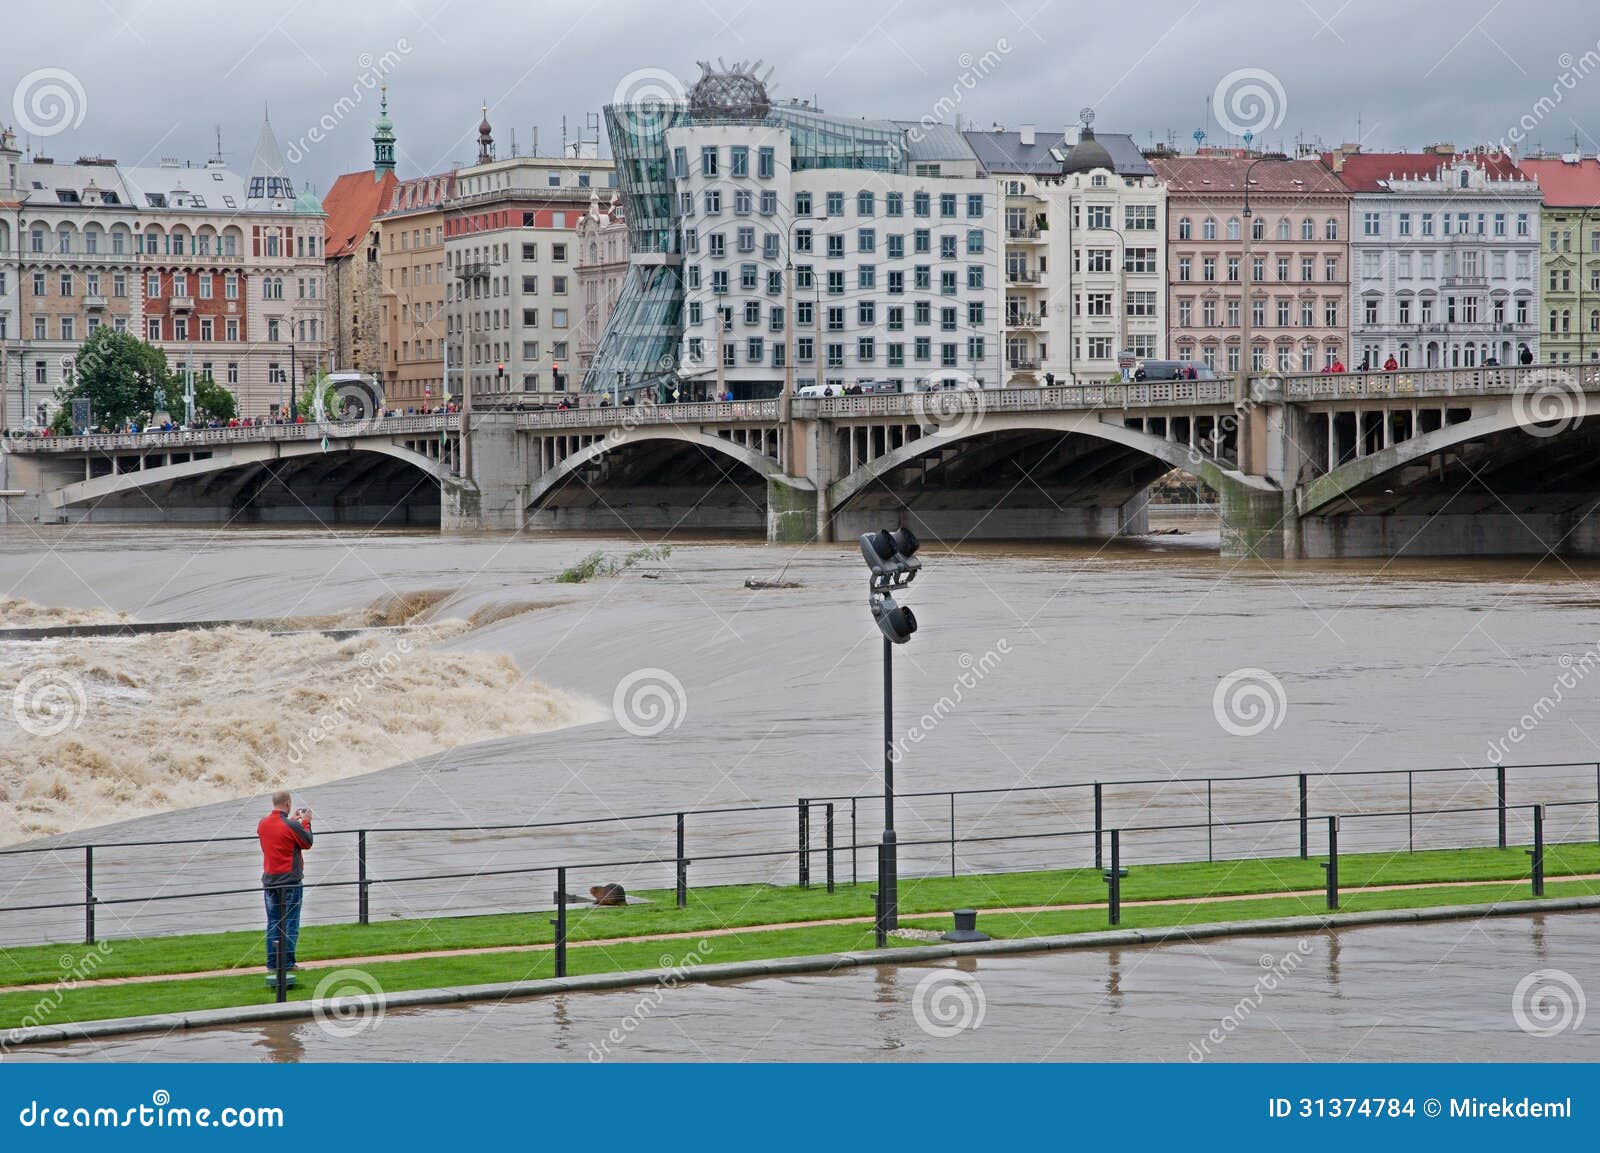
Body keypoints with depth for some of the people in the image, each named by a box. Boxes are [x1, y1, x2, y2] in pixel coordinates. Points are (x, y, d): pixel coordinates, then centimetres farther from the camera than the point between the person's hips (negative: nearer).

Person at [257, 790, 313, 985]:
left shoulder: (263, 824, 2)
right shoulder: (292, 826, -16)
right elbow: (307, 843, -1)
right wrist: (306, 822, 12)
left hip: (270, 880, 5)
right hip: (291, 881, -5)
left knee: (273, 924, 9)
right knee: (290, 923, 0)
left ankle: (272, 965, 7)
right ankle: (287, 964, -2)